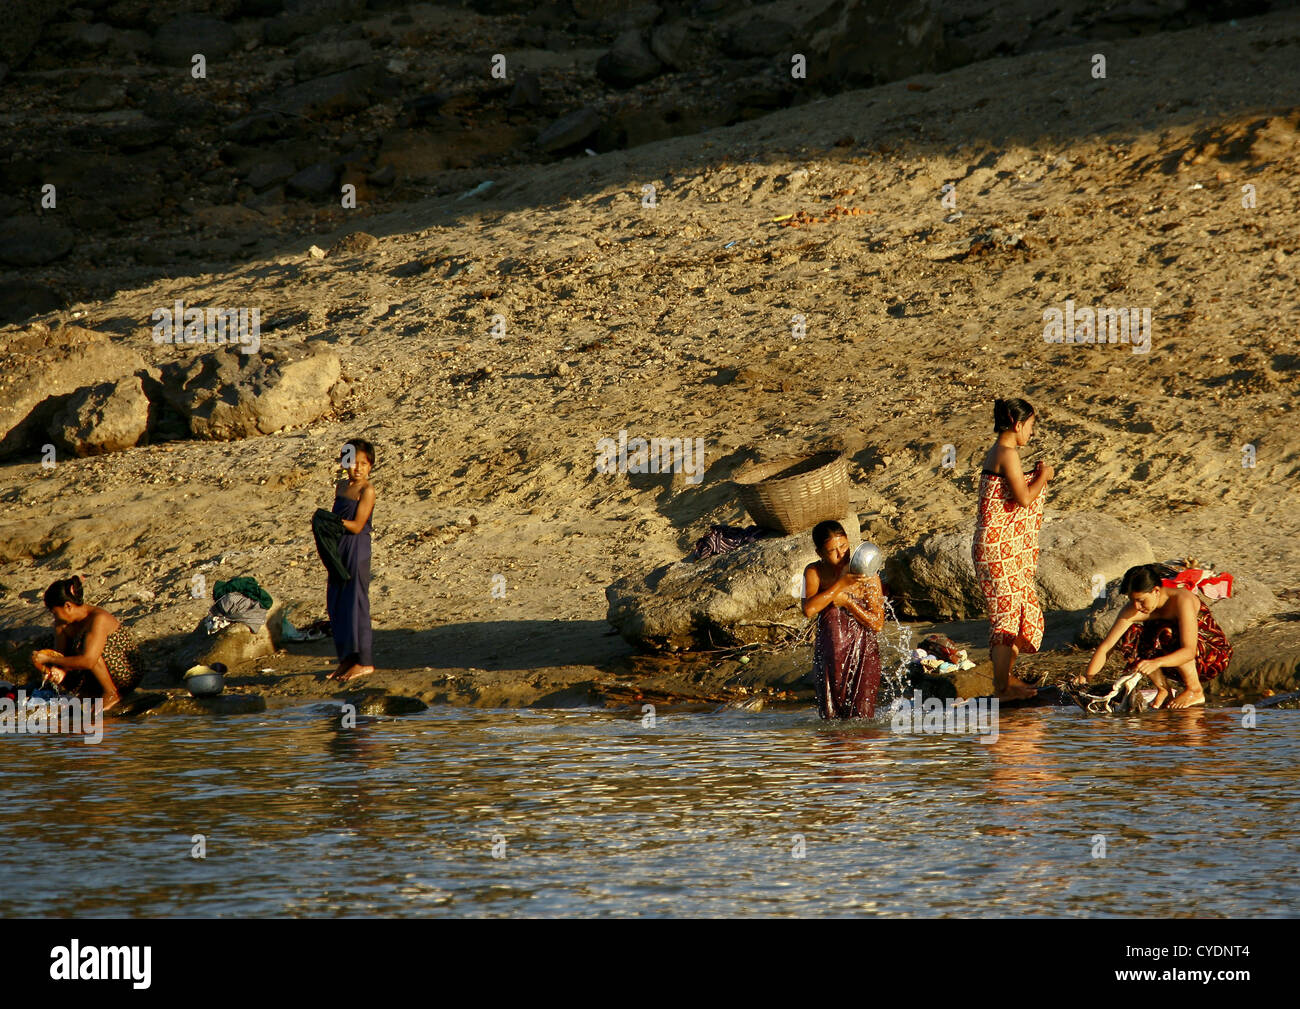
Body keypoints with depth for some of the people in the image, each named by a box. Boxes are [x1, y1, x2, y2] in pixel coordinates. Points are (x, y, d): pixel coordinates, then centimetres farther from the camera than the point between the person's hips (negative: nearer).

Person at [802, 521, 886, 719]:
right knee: (830, 717, 10)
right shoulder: (814, 573, -5)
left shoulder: (868, 577, -11)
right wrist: (841, 585, -23)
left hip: (863, 653, -2)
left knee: (861, 716, -7)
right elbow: (809, 609, -23)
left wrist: (847, 601, -20)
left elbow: (877, 625, -13)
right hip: (829, 655, 2)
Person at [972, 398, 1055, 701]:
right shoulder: (1008, 454, -16)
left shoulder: (995, 454, 15)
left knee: (1024, 608, 17)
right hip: (1000, 547, -11)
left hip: (1011, 549, 11)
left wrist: (1036, 477, 16)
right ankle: (1002, 686, -5)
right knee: (1007, 611, -7)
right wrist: (1043, 476, -6)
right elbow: (1023, 498, -20)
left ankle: (1005, 676, 25)